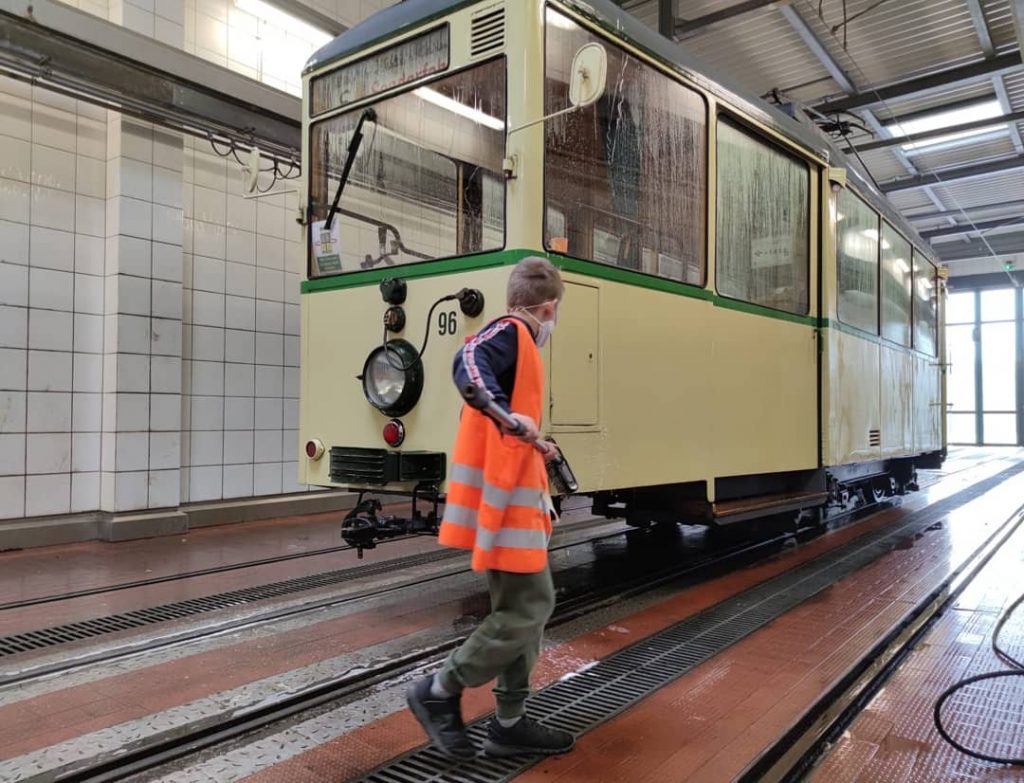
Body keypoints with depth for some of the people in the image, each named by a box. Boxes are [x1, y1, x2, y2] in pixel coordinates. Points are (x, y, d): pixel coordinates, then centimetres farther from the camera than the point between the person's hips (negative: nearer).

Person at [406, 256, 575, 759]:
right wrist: (506, 415, -45)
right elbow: (468, 363, -33)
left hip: (515, 494, 10)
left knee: (530, 605, 14)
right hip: (502, 497, -10)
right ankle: (439, 692, 10)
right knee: (527, 608, -4)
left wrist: (537, 448, 27)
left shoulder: (515, 341, 16)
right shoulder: (510, 331, -11)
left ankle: (509, 723, 23)